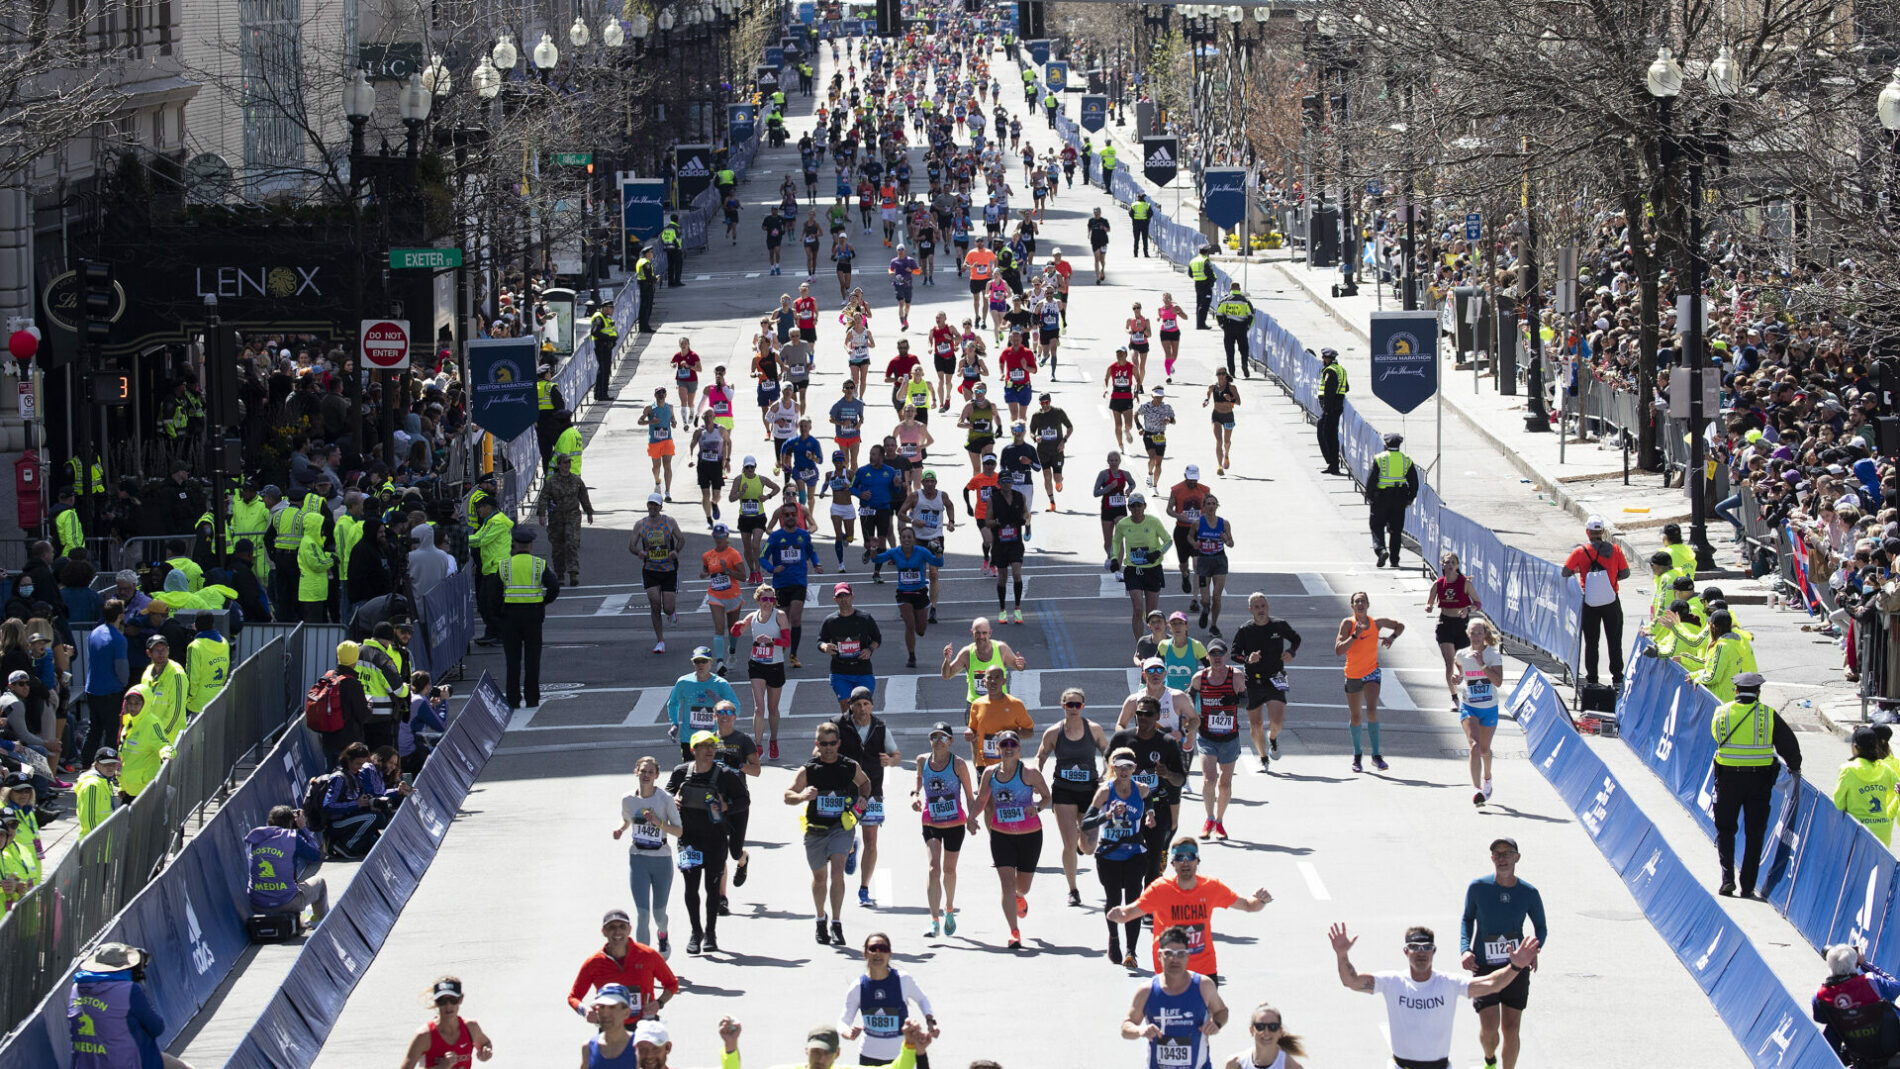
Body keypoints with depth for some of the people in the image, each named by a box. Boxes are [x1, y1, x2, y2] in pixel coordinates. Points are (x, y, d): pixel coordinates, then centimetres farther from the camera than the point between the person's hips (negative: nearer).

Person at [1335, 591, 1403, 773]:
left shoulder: (1376, 622, -5)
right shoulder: (1348, 623, -11)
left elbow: (1400, 625, 14)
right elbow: (1338, 651, -20)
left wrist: (1392, 637, -6)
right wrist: (1355, 635, -27)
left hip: (1372, 672, 0)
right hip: (1353, 675, 0)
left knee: (1372, 709, -22)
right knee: (1356, 717, 11)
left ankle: (1376, 755, -16)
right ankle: (1357, 754, 34)